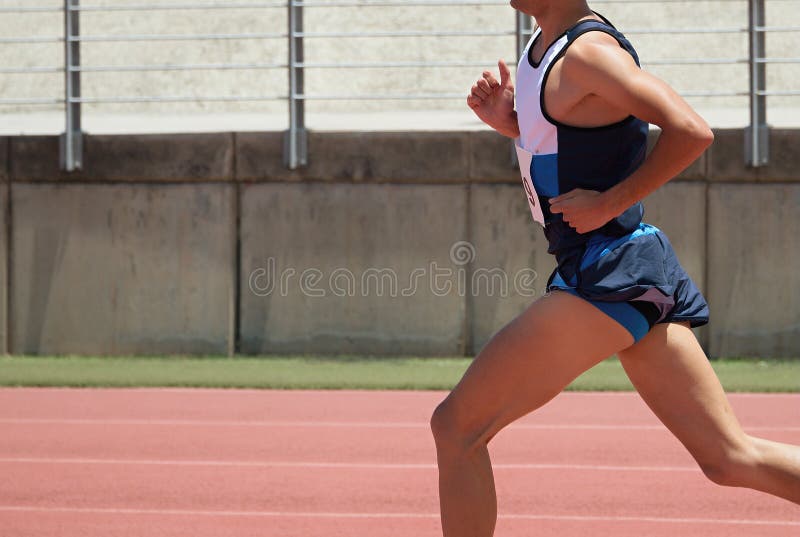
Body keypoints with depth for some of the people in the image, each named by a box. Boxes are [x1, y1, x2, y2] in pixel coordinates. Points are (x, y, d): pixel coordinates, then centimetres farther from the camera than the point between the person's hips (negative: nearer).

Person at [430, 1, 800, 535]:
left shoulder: (588, 51, -14)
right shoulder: (543, 47, 14)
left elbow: (692, 131, -22)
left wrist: (609, 203, -18)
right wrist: (510, 122, 10)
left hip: (609, 276, -10)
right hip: (637, 272, 10)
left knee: (457, 426, -6)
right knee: (731, 459, 9)